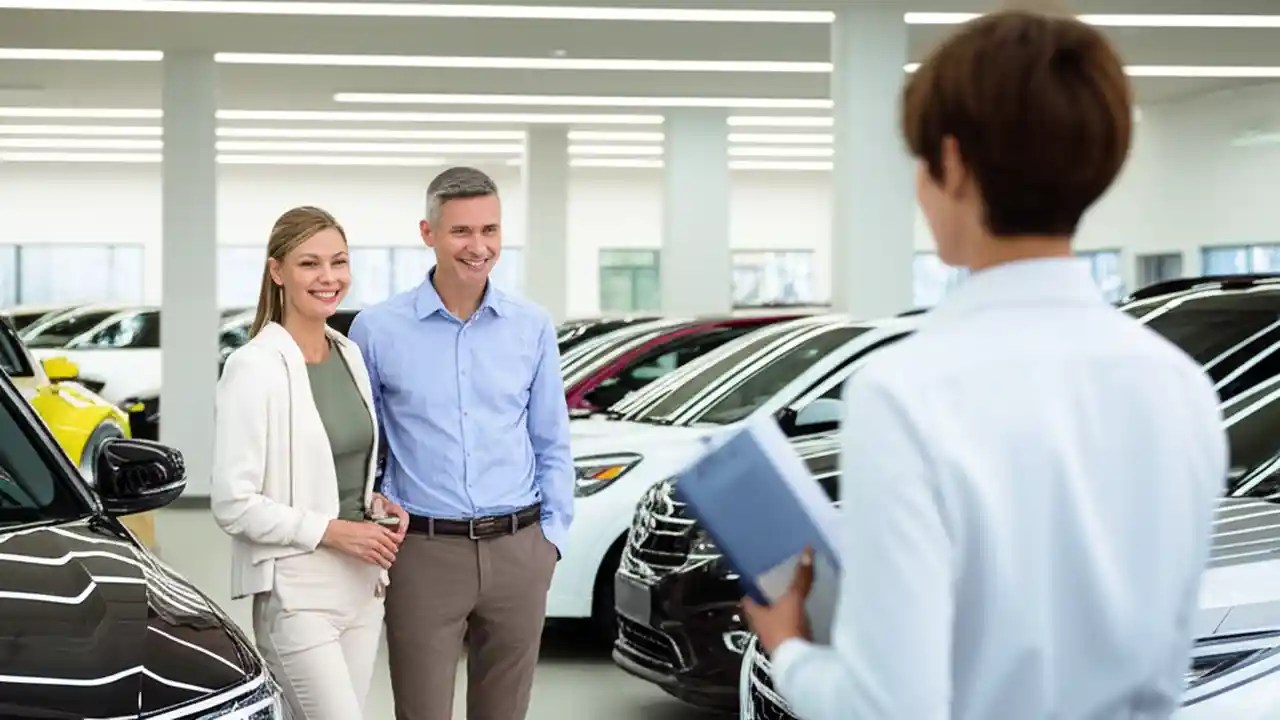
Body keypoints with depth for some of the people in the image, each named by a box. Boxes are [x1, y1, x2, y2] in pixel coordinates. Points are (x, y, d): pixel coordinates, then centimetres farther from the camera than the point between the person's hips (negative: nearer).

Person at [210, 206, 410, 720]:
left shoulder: (351, 355, 9)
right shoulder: (255, 367, -13)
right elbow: (233, 504, -16)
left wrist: (375, 504, 3)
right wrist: (331, 530, -18)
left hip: (362, 585, 7)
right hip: (298, 593, -7)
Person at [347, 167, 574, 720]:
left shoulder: (533, 327, 6)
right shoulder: (377, 329, -1)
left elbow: (552, 444, 11)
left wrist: (553, 533, 4)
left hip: (518, 552, 2)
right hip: (425, 554, -2)